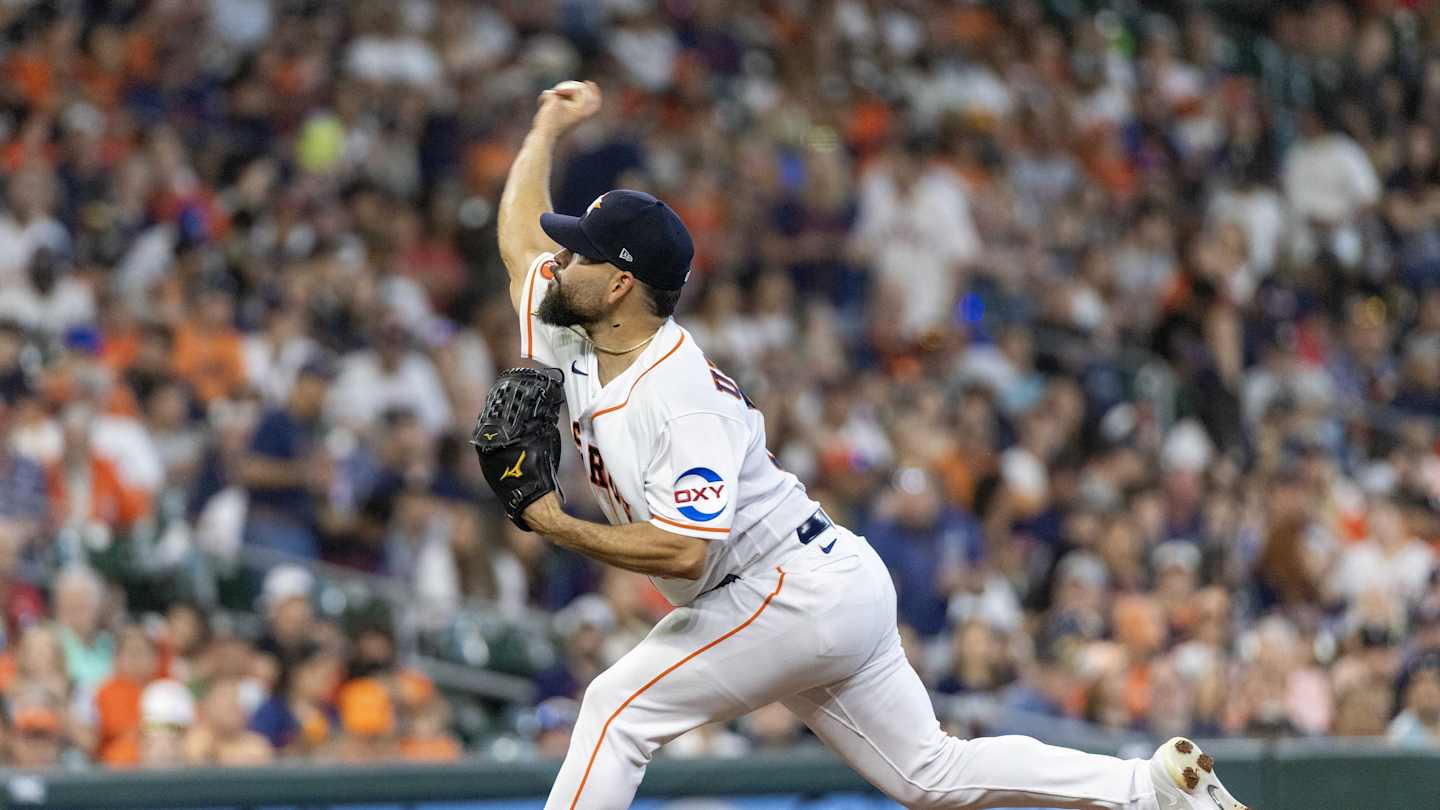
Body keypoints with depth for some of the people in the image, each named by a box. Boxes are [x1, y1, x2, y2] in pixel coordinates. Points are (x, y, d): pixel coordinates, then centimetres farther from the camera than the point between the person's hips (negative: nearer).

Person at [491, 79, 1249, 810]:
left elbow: (684, 551, -33)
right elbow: (520, 235, 18)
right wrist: (548, 126, 25)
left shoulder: (682, 398, -25)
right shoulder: (578, 343, 3)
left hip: (799, 592, -10)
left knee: (619, 705, -11)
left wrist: (561, 529, -27)